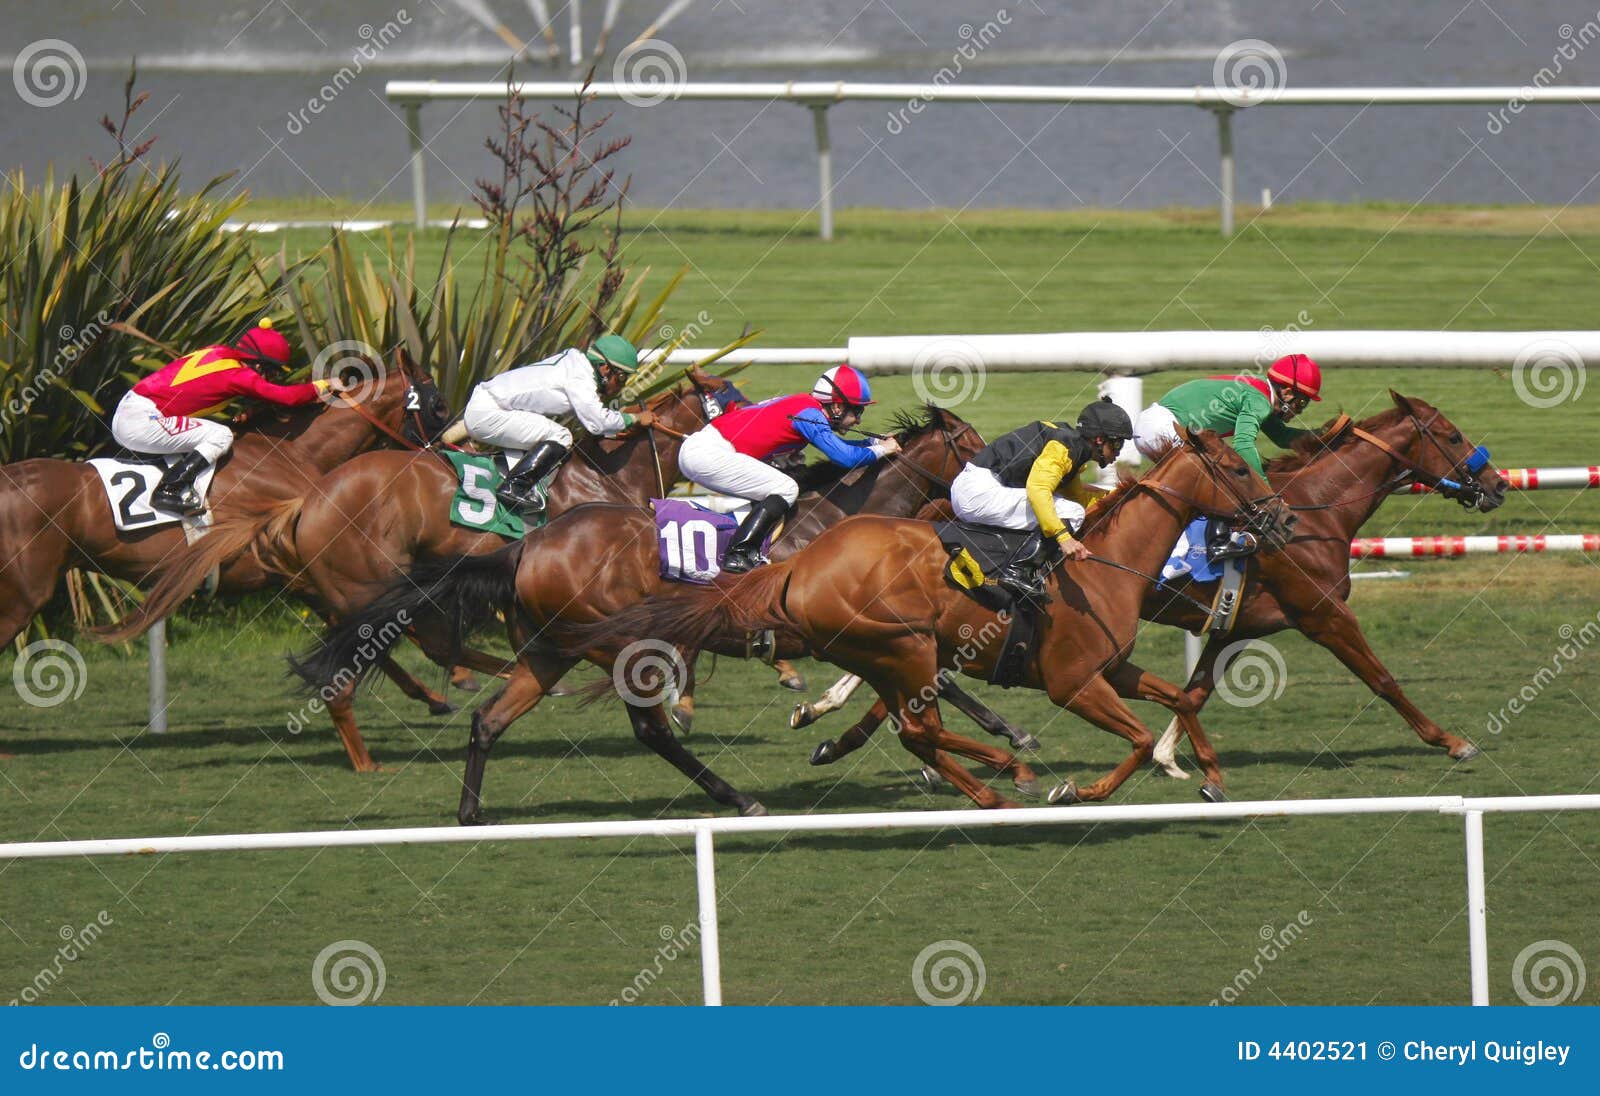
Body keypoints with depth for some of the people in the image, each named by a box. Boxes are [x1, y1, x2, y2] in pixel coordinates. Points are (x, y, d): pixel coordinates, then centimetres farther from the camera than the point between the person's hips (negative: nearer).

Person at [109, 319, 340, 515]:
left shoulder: (218, 352, 12)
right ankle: (167, 491, -14)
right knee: (221, 436, -6)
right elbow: (288, 397, -8)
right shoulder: (237, 373, -10)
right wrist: (324, 385, 7)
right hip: (142, 425, -9)